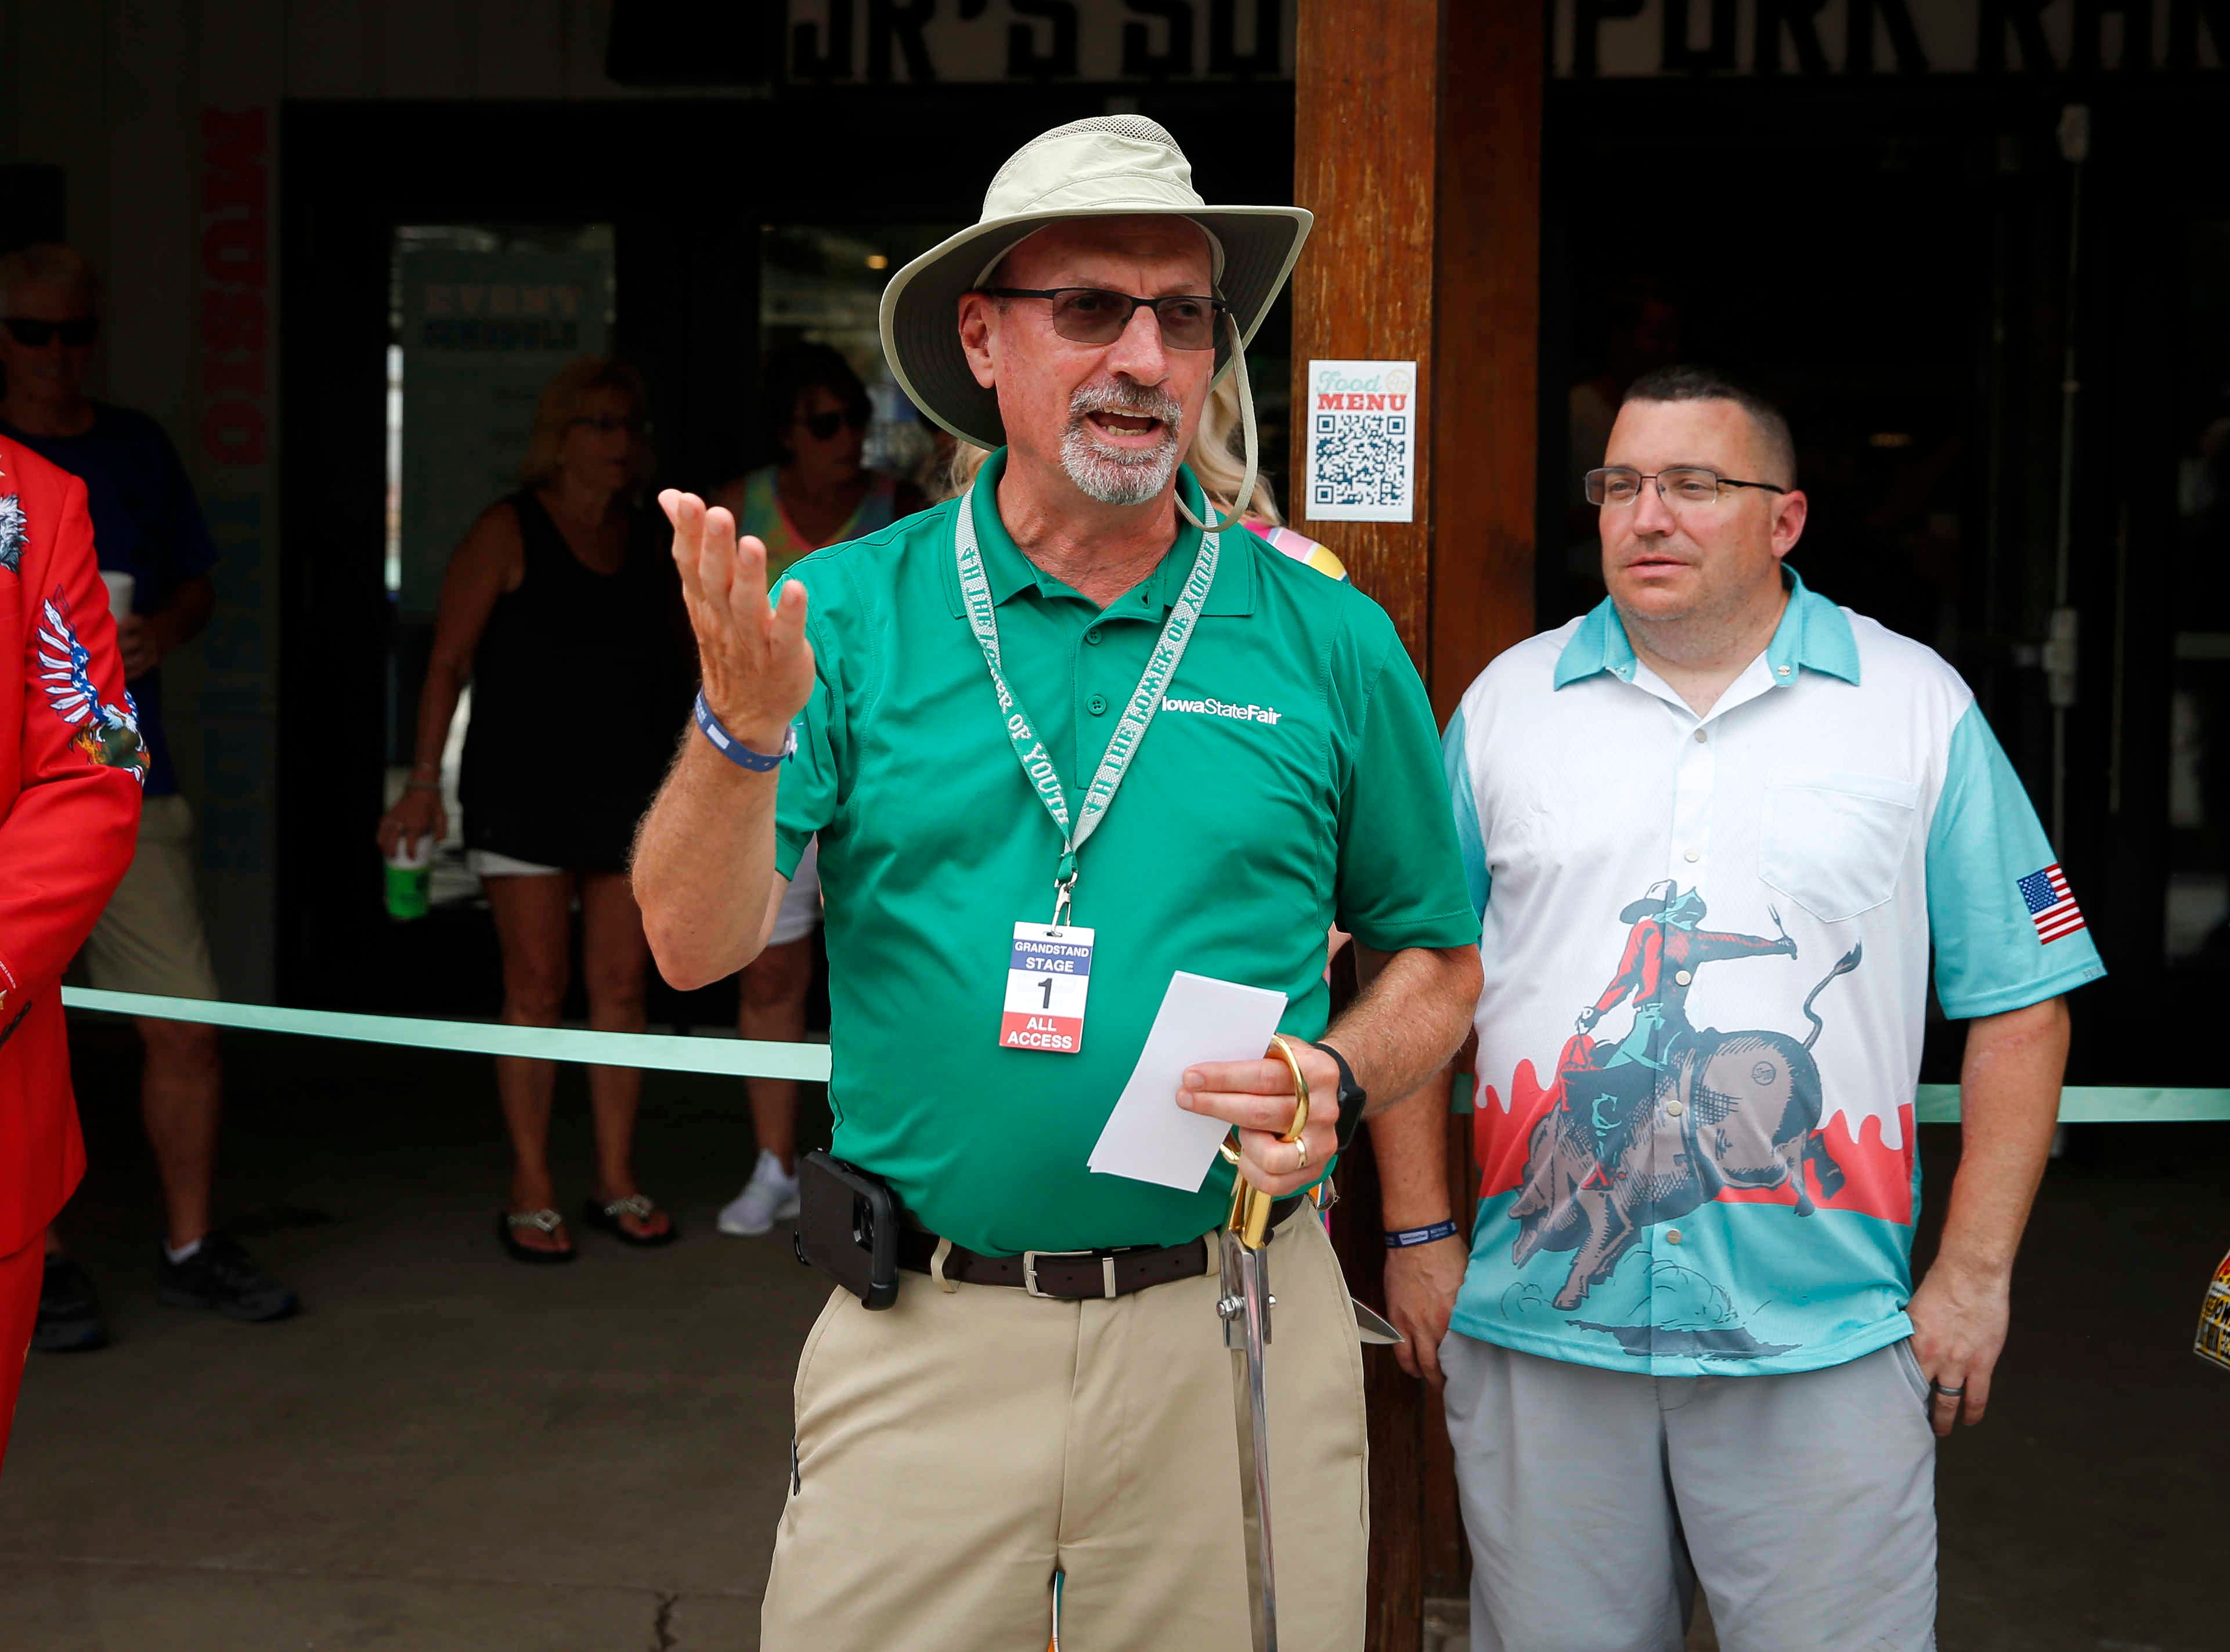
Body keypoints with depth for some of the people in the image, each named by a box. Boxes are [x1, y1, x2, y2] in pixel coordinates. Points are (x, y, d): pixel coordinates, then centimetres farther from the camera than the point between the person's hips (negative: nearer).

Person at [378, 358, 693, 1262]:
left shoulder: (651, 537, 11)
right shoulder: (508, 533, -3)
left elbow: (678, 663, 17)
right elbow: (448, 660, -5)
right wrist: (425, 779, -12)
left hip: (633, 794, 4)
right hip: (526, 787, -4)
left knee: (621, 989, 5)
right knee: (536, 991, -3)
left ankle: (616, 1183, 13)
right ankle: (531, 1192, 4)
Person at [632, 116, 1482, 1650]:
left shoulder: (1327, 638, 1)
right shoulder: (850, 613, -1)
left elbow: (1441, 959, 10)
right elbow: (694, 945, -8)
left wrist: (1339, 1082, -10)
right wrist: (745, 729, -25)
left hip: (1235, 1342, 1)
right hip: (921, 1337, 0)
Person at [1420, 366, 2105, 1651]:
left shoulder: (1918, 708, 3)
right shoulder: (1506, 702, 8)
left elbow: (2020, 1003, 3)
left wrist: (1974, 1277, -2)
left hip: (1823, 1347, -1)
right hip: (1539, 1321, 2)